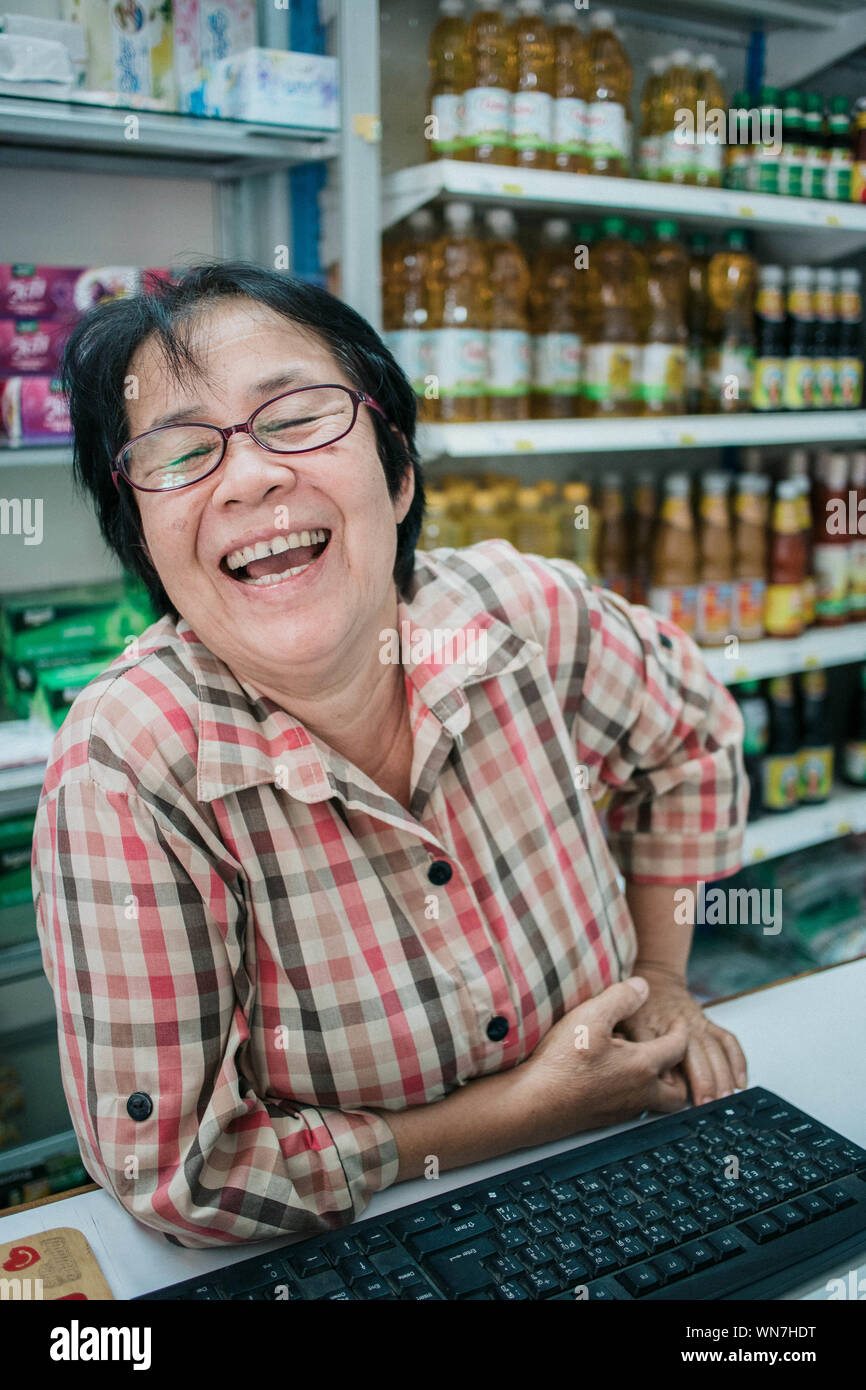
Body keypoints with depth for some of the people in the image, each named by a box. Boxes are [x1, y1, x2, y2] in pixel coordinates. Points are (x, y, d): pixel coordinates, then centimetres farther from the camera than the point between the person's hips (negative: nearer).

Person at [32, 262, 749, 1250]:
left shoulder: (524, 611, -16)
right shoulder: (126, 772, -25)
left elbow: (690, 738, 6)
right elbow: (170, 1171, -21)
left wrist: (659, 974, 3)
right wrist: (524, 1113, -19)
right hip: (347, 1259, -3)